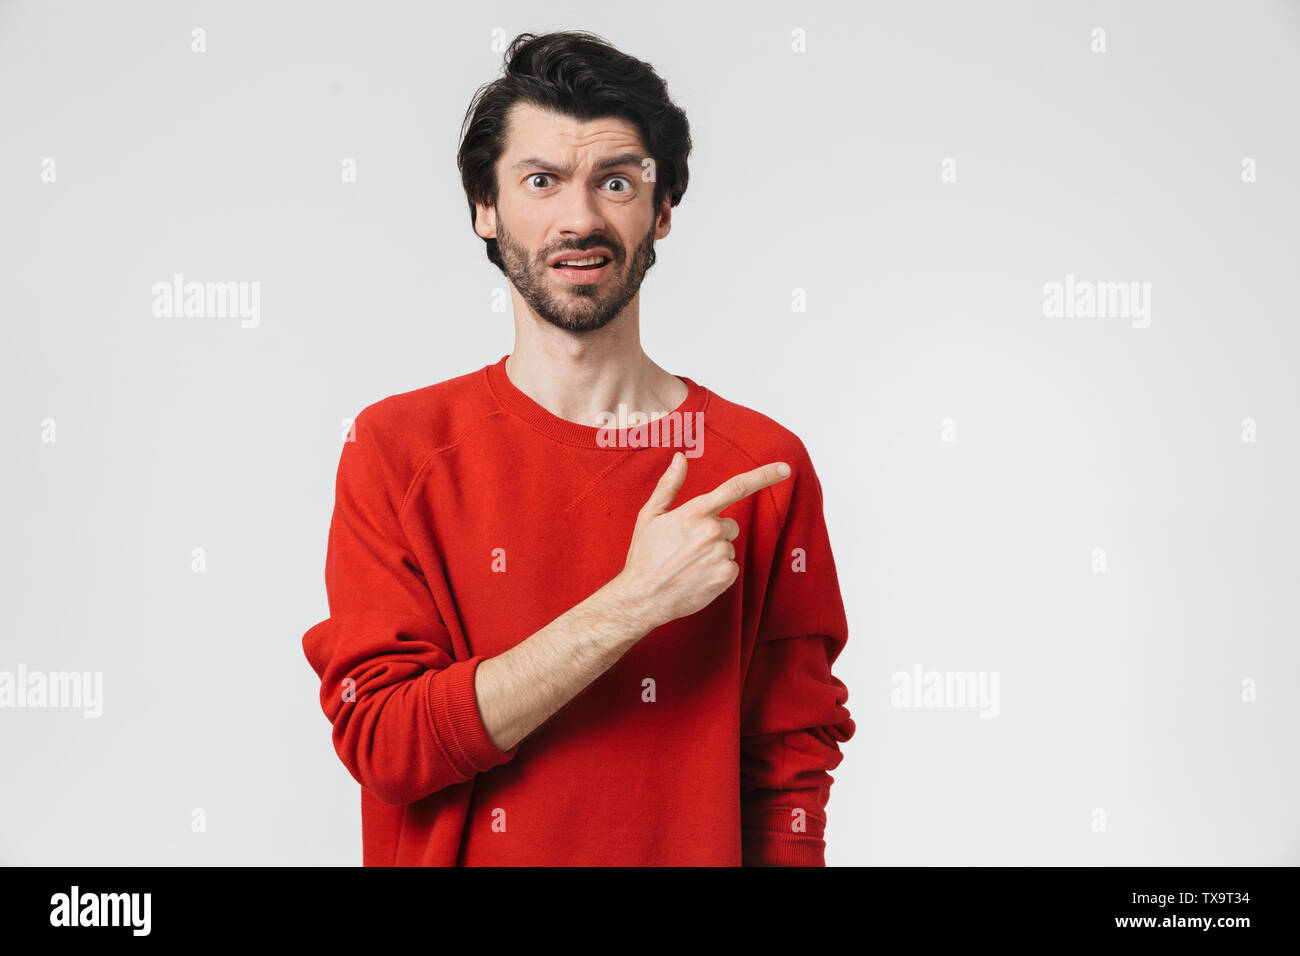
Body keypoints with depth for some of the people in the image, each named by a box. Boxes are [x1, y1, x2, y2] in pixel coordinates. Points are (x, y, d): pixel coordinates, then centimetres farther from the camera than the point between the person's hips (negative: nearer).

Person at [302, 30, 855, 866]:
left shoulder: (762, 468, -8)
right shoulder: (397, 447, -8)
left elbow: (790, 774, -5)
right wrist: (634, 602, -23)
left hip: (694, 848, 1)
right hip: (458, 852, 0)